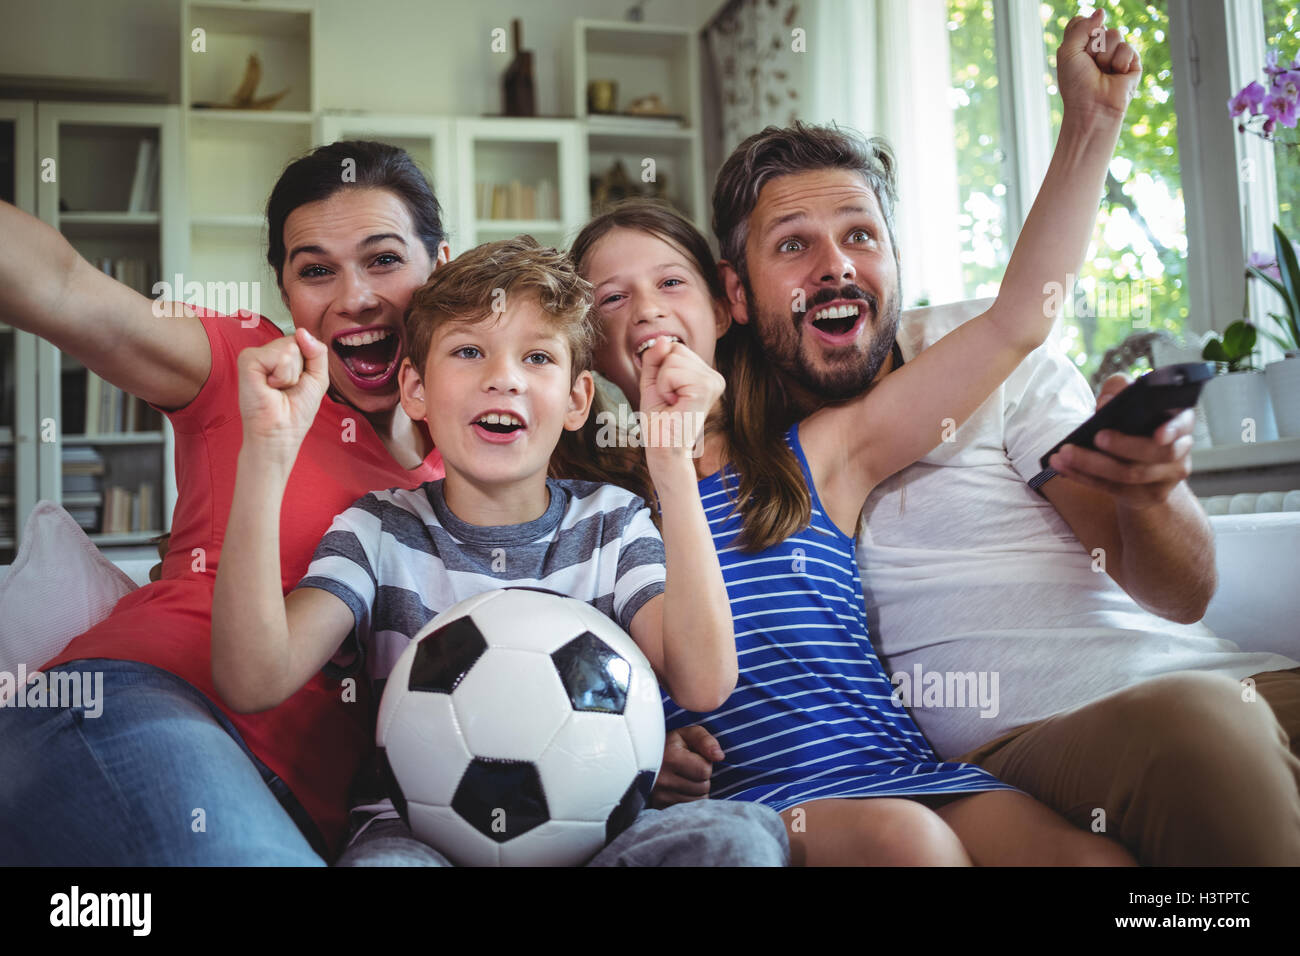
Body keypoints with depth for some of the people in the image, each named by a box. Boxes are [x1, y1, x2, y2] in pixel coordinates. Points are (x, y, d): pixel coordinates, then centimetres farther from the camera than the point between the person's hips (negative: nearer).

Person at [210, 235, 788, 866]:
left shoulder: (613, 525, 3)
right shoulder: (380, 530, 2)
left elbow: (704, 683, -15)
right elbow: (252, 683, -16)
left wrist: (671, 459, -20)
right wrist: (268, 450, -22)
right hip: (415, 829, -1)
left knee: (742, 833, -27)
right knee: (384, 858, -36)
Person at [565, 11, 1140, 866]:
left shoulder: (819, 454, 8)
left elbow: (1019, 320, 5)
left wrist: (1092, 118, 2)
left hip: (901, 767, 3)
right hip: (748, 797, -2)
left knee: (1091, 855, -21)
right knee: (903, 840, -31)